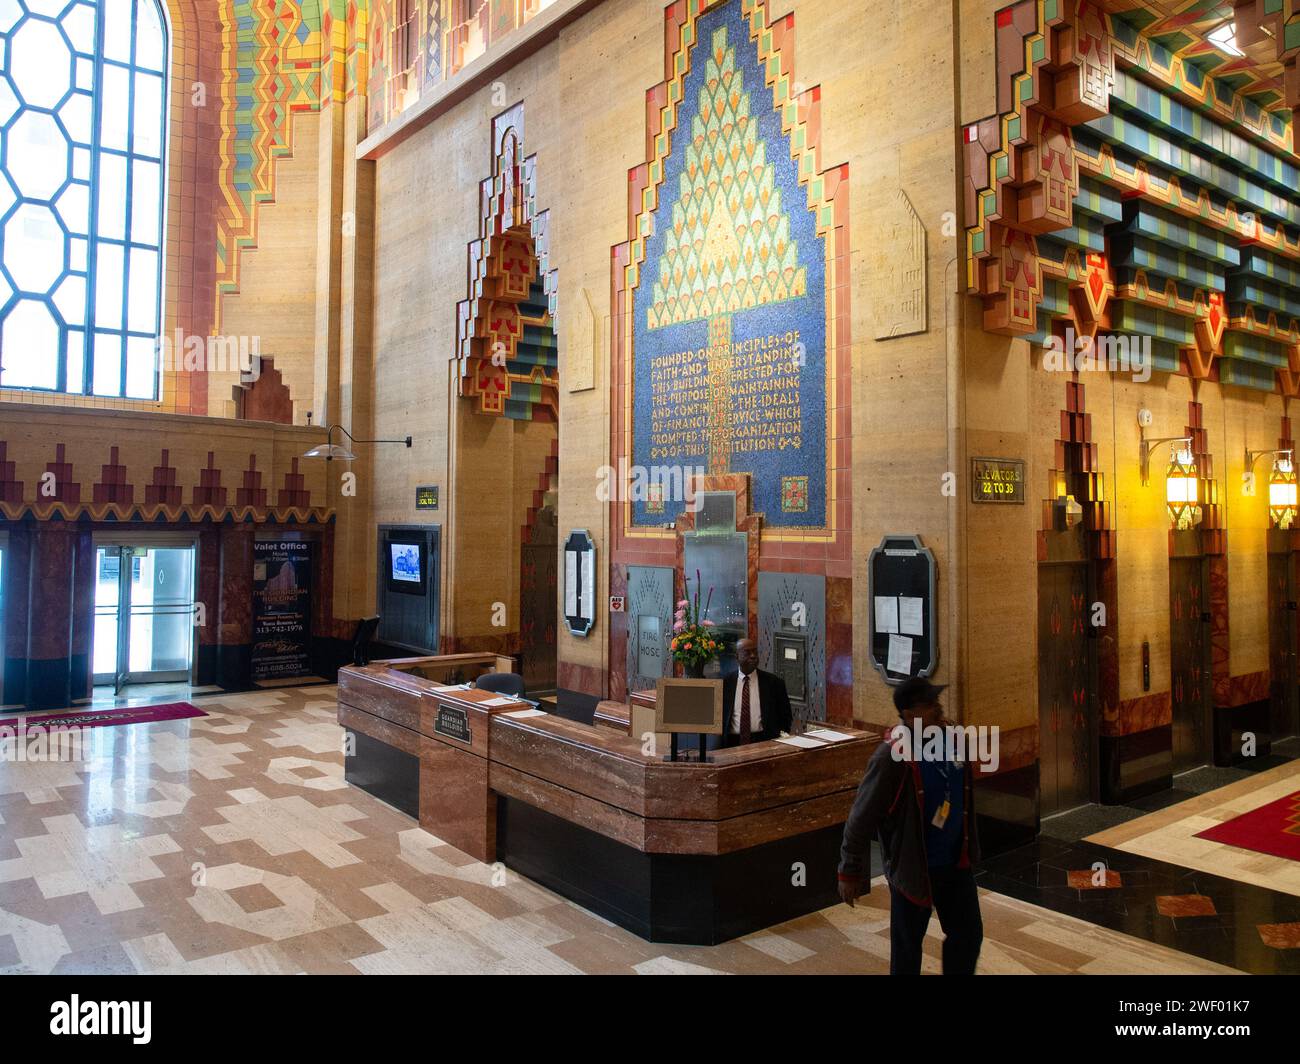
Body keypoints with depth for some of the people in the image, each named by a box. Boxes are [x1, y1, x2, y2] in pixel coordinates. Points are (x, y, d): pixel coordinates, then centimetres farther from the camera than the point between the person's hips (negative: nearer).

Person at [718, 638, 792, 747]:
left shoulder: (774, 682, 6)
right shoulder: (725, 683, 7)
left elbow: (785, 716, 12)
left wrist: (781, 741, 0)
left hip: (764, 742, -1)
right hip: (733, 743, 1)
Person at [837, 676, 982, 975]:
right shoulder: (891, 757, -25)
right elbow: (862, 818, -20)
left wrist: (970, 847, 19)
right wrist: (850, 872, -15)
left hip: (955, 862, 6)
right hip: (913, 868, -6)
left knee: (969, 934, 18)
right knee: (908, 944, 11)